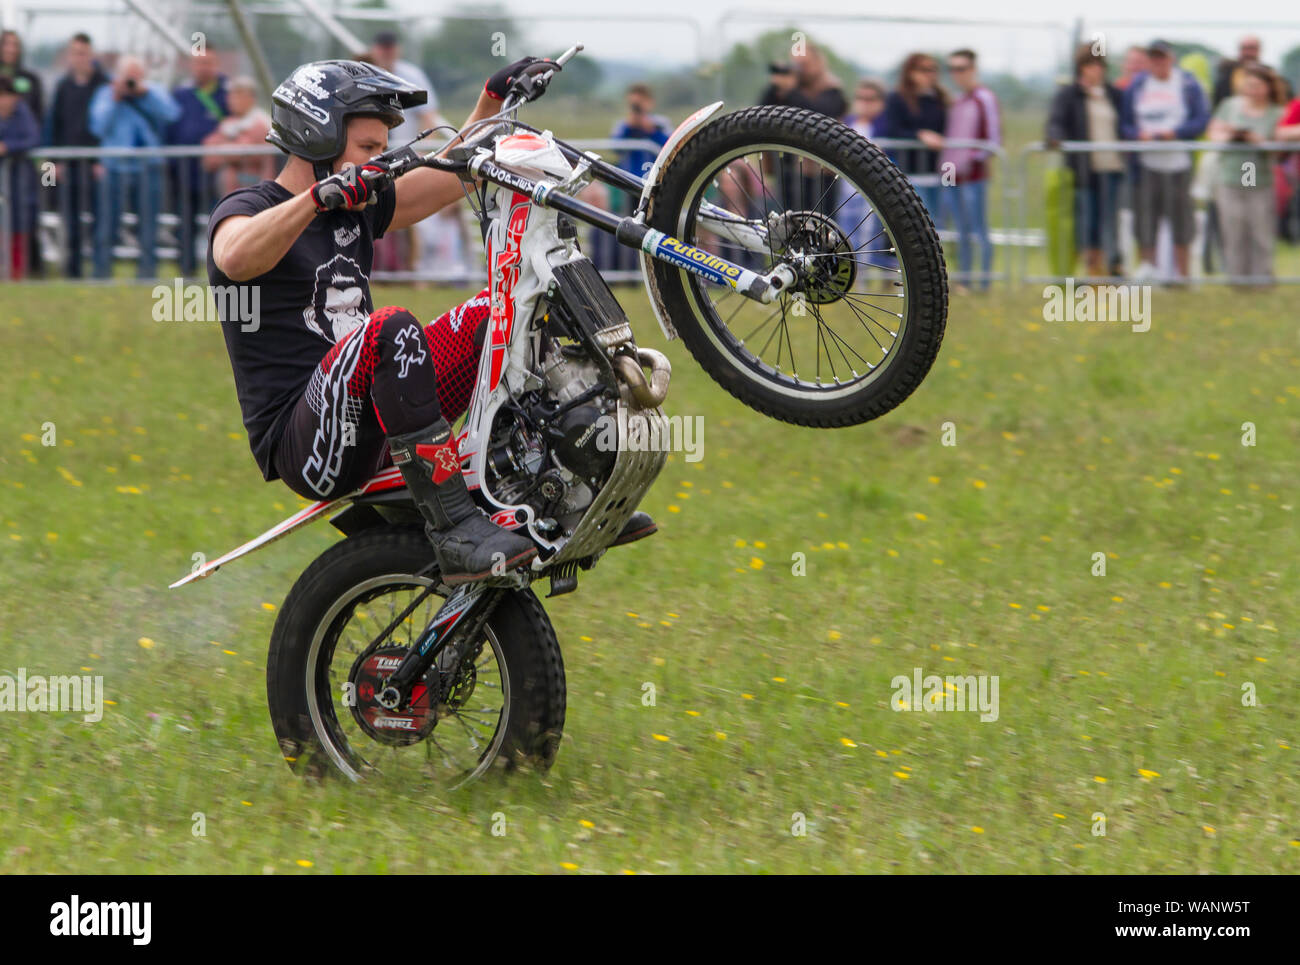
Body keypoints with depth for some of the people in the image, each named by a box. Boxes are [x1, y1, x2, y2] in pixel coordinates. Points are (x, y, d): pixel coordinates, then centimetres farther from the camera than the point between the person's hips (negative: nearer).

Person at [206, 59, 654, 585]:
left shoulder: (355, 211, 18)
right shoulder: (246, 208, -6)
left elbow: (451, 177, 26)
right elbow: (236, 258, -31)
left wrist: (495, 96, 16)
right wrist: (321, 195, -42)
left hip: (372, 425, 9)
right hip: (302, 441, -9)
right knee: (390, 327, -35)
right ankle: (454, 531, -42)